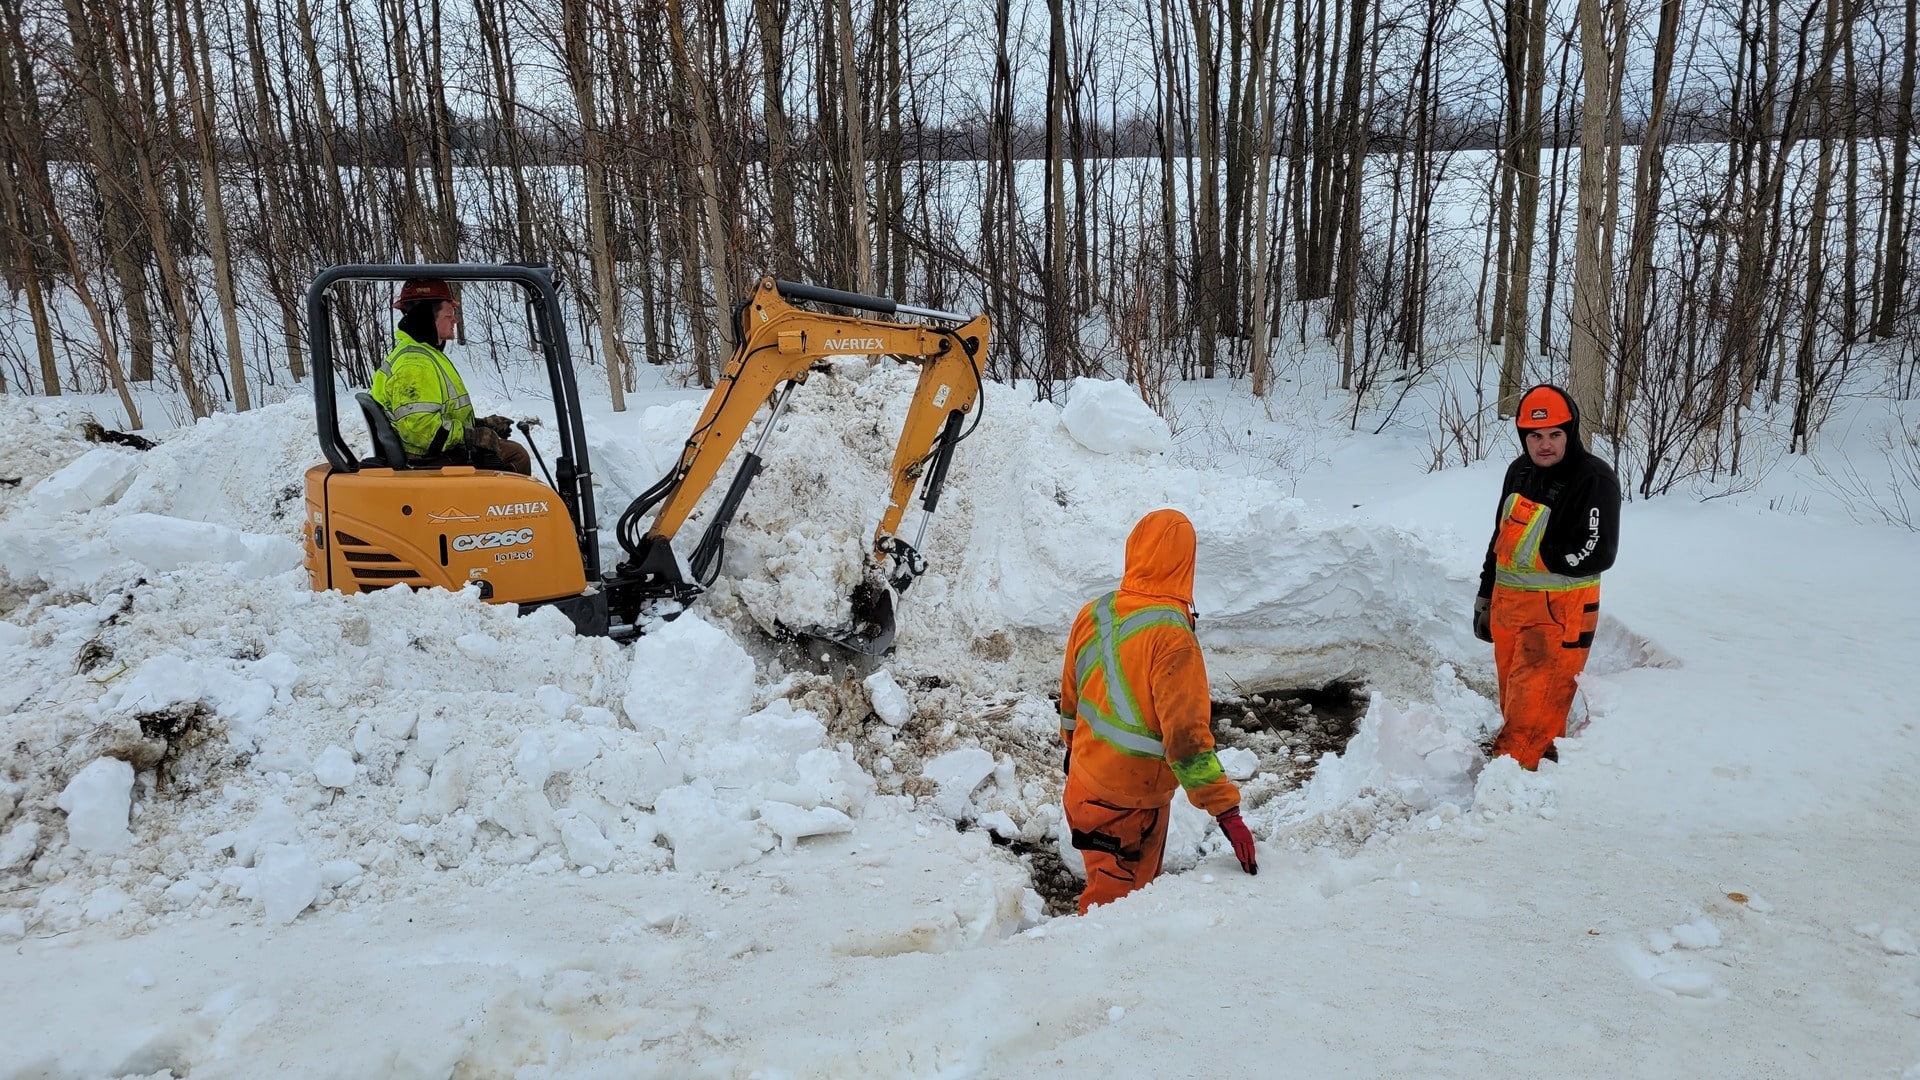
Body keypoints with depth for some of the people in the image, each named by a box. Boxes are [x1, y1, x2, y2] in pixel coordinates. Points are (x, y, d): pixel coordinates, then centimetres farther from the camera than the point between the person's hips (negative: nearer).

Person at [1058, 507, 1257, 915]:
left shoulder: (1094, 614, -5)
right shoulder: (1170, 635, -27)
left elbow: (1070, 696, 8)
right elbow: (1187, 733, -28)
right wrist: (1227, 810, -24)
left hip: (1085, 779, 7)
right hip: (1132, 801, -7)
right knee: (1115, 898, 12)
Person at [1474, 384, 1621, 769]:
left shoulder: (1595, 479, -13)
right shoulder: (1519, 471, 11)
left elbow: (1595, 555, -18)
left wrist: (1532, 554, -13)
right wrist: (1485, 596, 21)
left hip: (1559, 610, -7)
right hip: (1508, 603, 8)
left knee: (1533, 704, -9)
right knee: (1513, 696, 15)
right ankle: (1540, 754, 30)